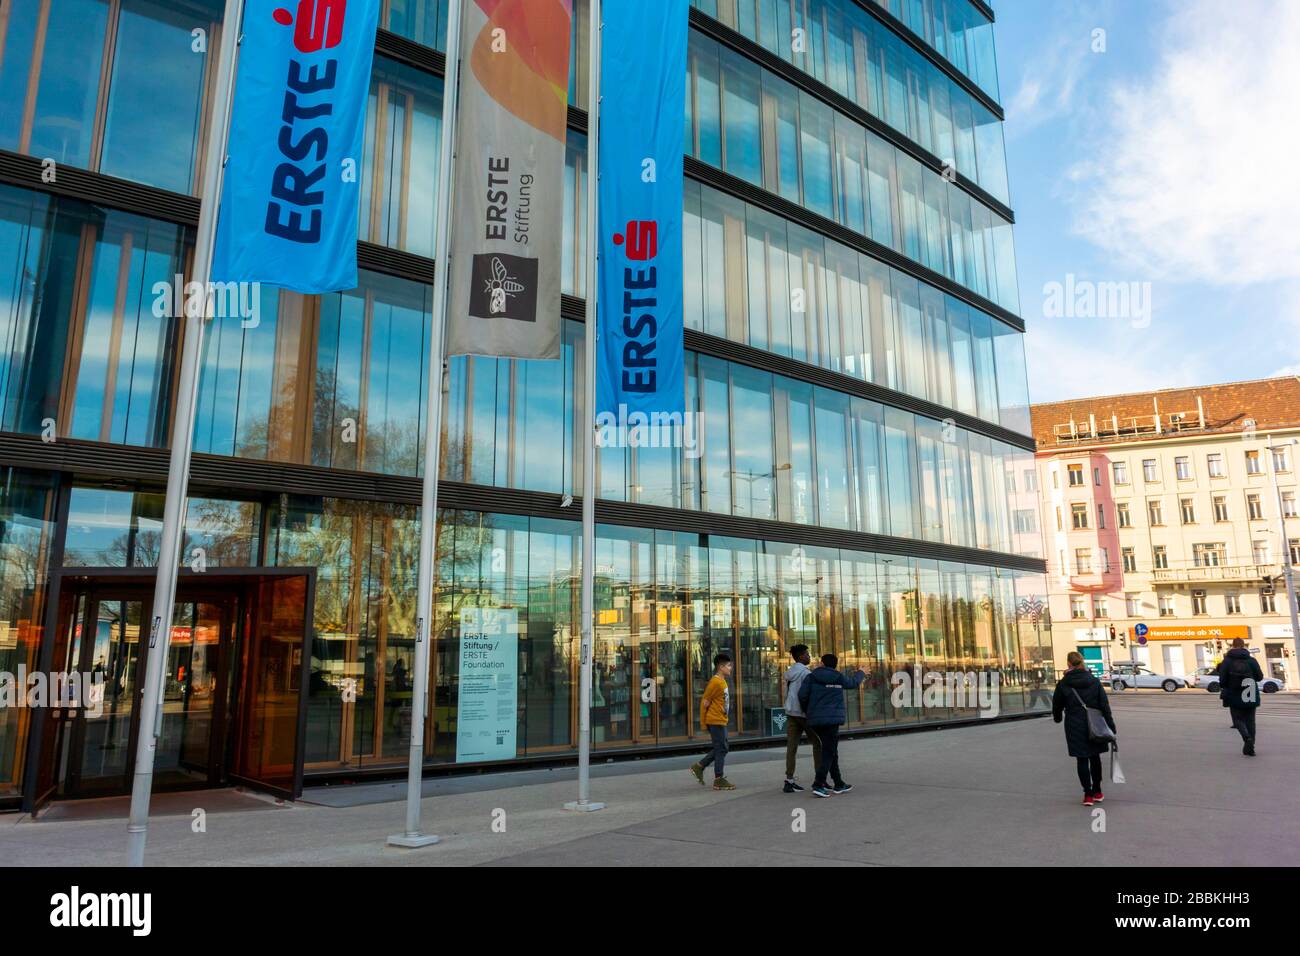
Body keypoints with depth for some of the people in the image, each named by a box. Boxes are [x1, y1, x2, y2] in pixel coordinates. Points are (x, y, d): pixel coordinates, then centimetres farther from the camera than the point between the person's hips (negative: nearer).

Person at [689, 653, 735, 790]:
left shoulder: (722, 682, 13)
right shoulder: (715, 682, -17)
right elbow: (705, 702, -16)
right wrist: (703, 722, -11)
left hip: (721, 720, 9)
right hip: (716, 721, -9)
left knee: (720, 748, 14)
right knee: (721, 749, -3)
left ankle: (699, 766, 19)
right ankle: (719, 780, 4)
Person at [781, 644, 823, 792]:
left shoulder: (789, 673, 13)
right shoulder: (805, 672, -12)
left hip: (791, 712, 7)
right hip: (805, 713, -7)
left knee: (792, 746, 2)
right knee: (818, 744, 8)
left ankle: (789, 781, -2)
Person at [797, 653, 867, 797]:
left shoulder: (811, 677, 3)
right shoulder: (839, 678, 5)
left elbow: (802, 695, -6)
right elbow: (853, 682, 24)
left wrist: (806, 710, 12)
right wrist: (861, 673, 44)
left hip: (815, 720, 3)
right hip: (832, 719, -3)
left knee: (831, 751, 15)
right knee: (828, 752, -2)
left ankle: (839, 784, 22)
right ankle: (818, 785, -14)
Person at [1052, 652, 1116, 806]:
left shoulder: (1063, 684, -8)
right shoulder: (1094, 681, -3)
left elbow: (1057, 704, 4)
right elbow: (1105, 705, -3)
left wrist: (1057, 717, 25)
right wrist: (1110, 726, 2)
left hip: (1075, 727, -2)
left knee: (1082, 760, 5)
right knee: (1095, 757, 17)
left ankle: (1088, 794, 4)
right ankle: (1097, 792, 25)